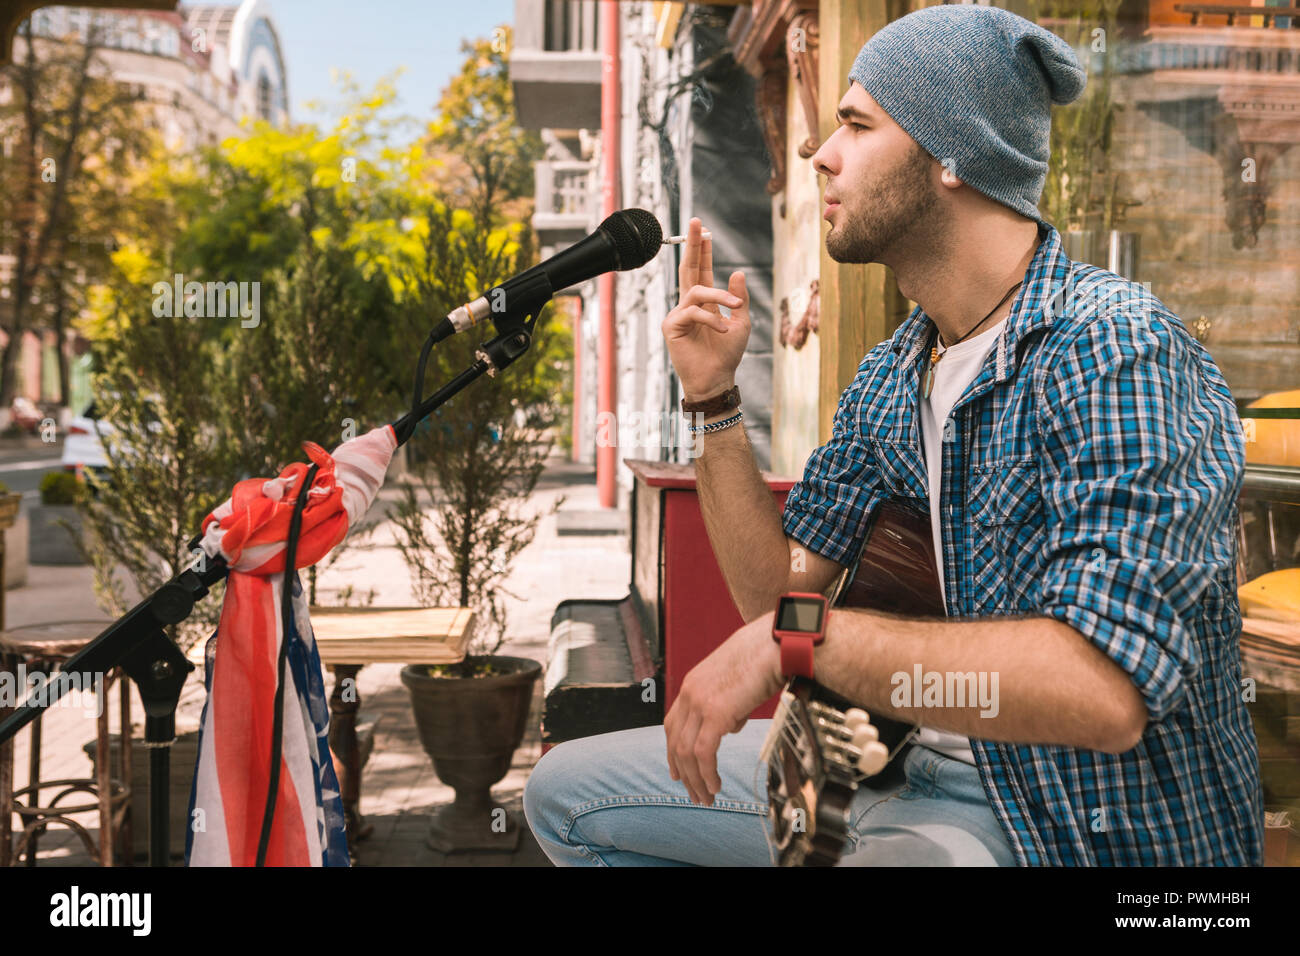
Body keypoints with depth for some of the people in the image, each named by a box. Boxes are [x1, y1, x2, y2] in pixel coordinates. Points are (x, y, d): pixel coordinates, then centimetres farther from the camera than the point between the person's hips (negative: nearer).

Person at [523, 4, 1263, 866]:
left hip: (1092, 825, -8)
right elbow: (777, 588, 6)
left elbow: (1104, 689, -33)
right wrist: (713, 398, -2)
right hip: (922, 763, 8)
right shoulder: (890, 379, 5)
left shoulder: (1113, 350, -22)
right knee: (568, 792, 10)